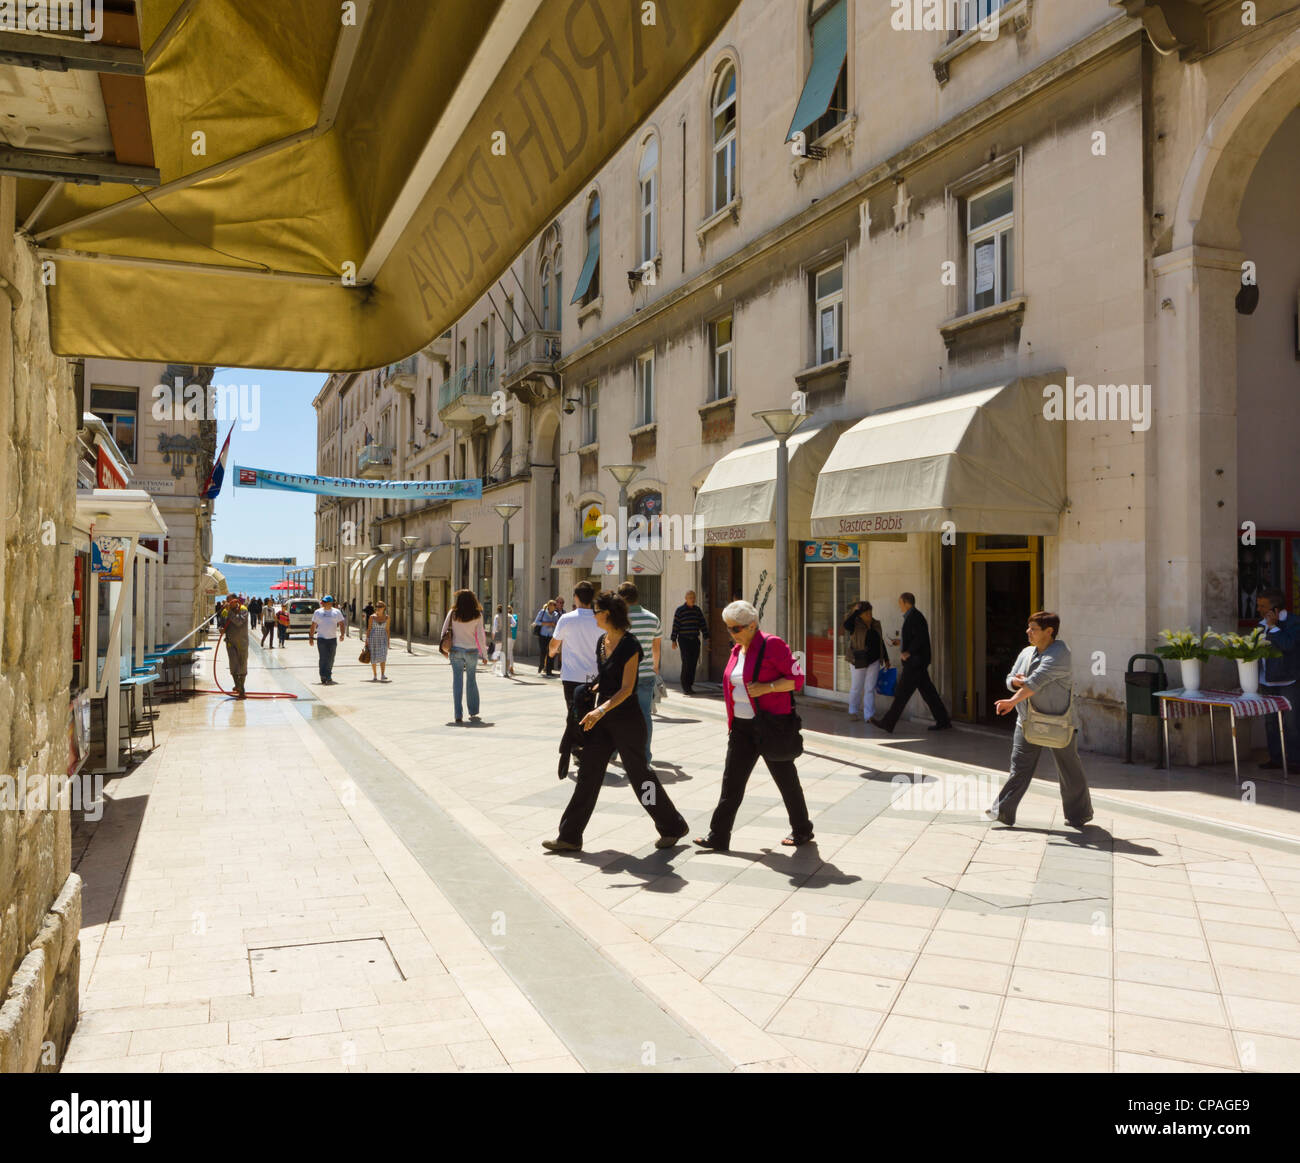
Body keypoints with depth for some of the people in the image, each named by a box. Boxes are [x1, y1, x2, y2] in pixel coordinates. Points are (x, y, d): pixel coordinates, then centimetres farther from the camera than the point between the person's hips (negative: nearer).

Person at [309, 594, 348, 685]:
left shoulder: (337, 612, 7)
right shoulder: (318, 612, 8)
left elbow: (342, 624, 5)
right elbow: (313, 626, 11)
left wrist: (342, 634, -11)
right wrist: (311, 637, 5)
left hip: (333, 639, 1)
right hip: (321, 639, -1)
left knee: (330, 660, 7)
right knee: (323, 658, -11)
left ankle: (328, 678, 20)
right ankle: (324, 678, -13)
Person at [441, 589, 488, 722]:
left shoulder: (453, 613, -2)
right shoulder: (477, 615, -4)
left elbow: (444, 631, 1)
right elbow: (480, 636, -4)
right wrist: (484, 654, 3)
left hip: (455, 650, 0)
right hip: (471, 650, 0)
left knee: (457, 682, 3)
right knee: (471, 681, 15)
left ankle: (458, 715, 1)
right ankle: (473, 712, 21)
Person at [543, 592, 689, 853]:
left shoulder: (629, 645, -17)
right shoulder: (602, 642, 8)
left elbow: (627, 688, -21)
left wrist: (601, 710, -30)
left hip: (627, 719, -8)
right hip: (602, 718, 8)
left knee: (640, 775, 3)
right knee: (588, 773, 6)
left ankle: (673, 827, 21)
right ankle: (570, 836, 11)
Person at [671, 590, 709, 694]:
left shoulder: (697, 610, 11)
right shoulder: (679, 610, -2)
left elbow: (703, 623, 13)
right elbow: (675, 625, -2)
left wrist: (706, 637, 6)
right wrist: (674, 640, -5)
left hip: (695, 640, 5)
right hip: (684, 640, -5)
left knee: (693, 663, 3)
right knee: (686, 663, -11)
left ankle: (690, 685, 12)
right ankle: (685, 687, -6)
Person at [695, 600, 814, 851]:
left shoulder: (772, 645, -13)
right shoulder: (737, 650, 10)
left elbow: (797, 679, -14)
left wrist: (766, 687, -25)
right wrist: (732, 723, 22)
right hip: (742, 725, 7)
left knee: (785, 778, 8)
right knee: (732, 780, 4)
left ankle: (802, 830, 26)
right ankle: (718, 836, 8)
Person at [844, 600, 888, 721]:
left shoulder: (875, 625, 6)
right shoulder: (854, 625, -9)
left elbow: (881, 642, 14)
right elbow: (846, 624, -33)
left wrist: (886, 658, 14)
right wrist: (856, 611, -32)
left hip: (874, 661, 4)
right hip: (859, 661, -4)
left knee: (870, 688, 1)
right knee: (856, 687, 6)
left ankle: (869, 716, 1)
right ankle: (852, 711, 26)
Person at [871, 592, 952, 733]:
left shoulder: (914, 617, -16)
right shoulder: (914, 616, 16)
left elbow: (921, 637, -25)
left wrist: (908, 652, -25)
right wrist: (902, 641, 24)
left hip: (915, 662, -10)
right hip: (916, 662, 10)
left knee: (902, 693, -6)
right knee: (927, 691, 11)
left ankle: (888, 723, -2)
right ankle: (943, 720, 14)